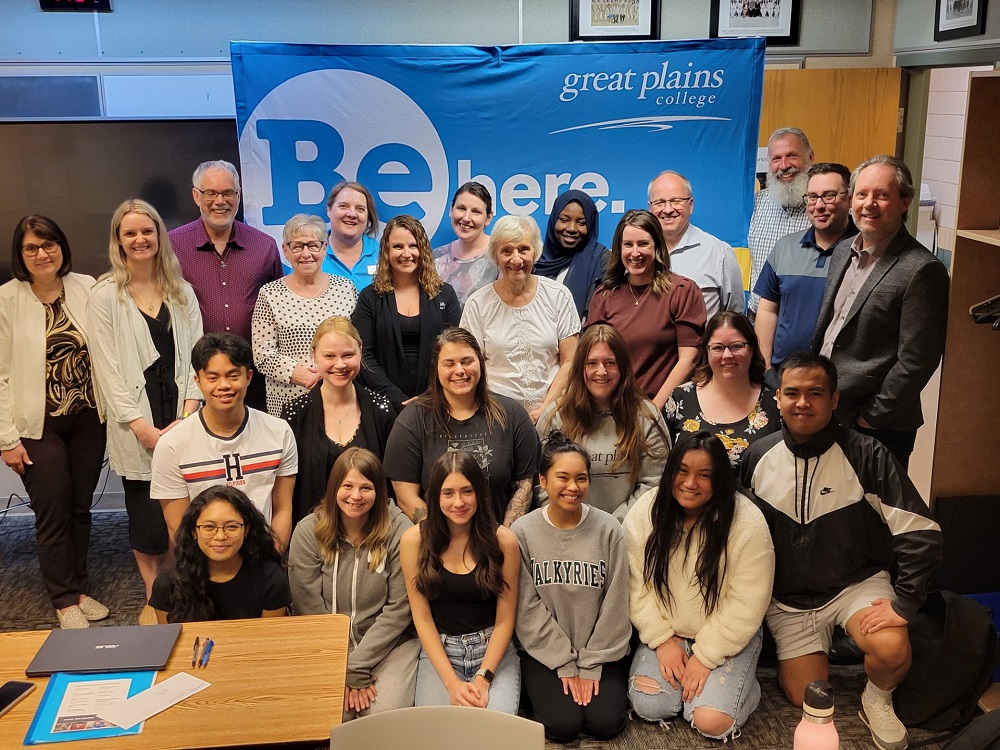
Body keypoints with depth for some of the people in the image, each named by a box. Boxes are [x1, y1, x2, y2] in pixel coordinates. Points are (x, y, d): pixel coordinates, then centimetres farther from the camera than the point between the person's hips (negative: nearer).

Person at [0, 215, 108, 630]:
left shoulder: (86, 288, -1)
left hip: (88, 417, 3)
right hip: (39, 424, -2)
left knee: (81, 507, 12)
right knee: (53, 513, 3)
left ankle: (80, 588, 29)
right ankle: (64, 600, 19)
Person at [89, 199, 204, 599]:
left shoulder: (182, 291, 9)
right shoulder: (106, 295, -1)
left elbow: (195, 355, 5)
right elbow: (108, 367, -5)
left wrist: (187, 415, -8)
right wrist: (143, 427, -11)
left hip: (181, 420, 2)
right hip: (136, 427, -2)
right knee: (146, 516, 4)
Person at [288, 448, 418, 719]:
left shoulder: (399, 531, -8)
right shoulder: (308, 532, -4)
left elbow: (399, 608, -8)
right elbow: (309, 608, -5)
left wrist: (358, 665, -13)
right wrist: (349, 674, -10)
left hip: (389, 643, -1)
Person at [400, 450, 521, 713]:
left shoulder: (503, 540, -7)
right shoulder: (414, 540, -6)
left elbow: (505, 620, -3)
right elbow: (422, 618, -4)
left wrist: (483, 678, -14)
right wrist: (452, 682, -13)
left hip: (493, 650, 0)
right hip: (438, 651, 0)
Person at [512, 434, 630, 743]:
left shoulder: (608, 530, -7)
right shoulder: (523, 532, -9)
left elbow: (614, 605, -5)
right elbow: (528, 608, -8)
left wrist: (592, 664, -8)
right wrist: (565, 664, -10)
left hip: (602, 650, 1)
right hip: (545, 651, -1)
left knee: (605, 723, -15)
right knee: (564, 725, -17)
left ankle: (597, 682, 15)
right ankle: (545, 690, 14)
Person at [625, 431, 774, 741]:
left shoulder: (747, 524, -20)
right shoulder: (646, 512, -9)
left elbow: (746, 605, -17)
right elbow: (637, 587, -6)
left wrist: (705, 657, -17)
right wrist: (663, 640, -11)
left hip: (728, 637, -3)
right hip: (665, 632, 3)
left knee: (711, 722, -19)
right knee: (649, 707, -15)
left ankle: (740, 685, 12)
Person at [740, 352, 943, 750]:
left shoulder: (865, 455, -17)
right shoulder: (758, 457, -7)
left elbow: (920, 533, -17)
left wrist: (904, 603, -21)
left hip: (856, 582, -2)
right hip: (788, 597, 3)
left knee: (892, 650, -31)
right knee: (807, 699, 1)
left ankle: (877, 701, 4)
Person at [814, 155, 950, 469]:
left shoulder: (922, 270, -16)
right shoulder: (843, 252, 9)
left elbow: (916, 361, -18)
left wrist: (871, 417, -13)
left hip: (879, 430, -7)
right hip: (826, 414, 7)